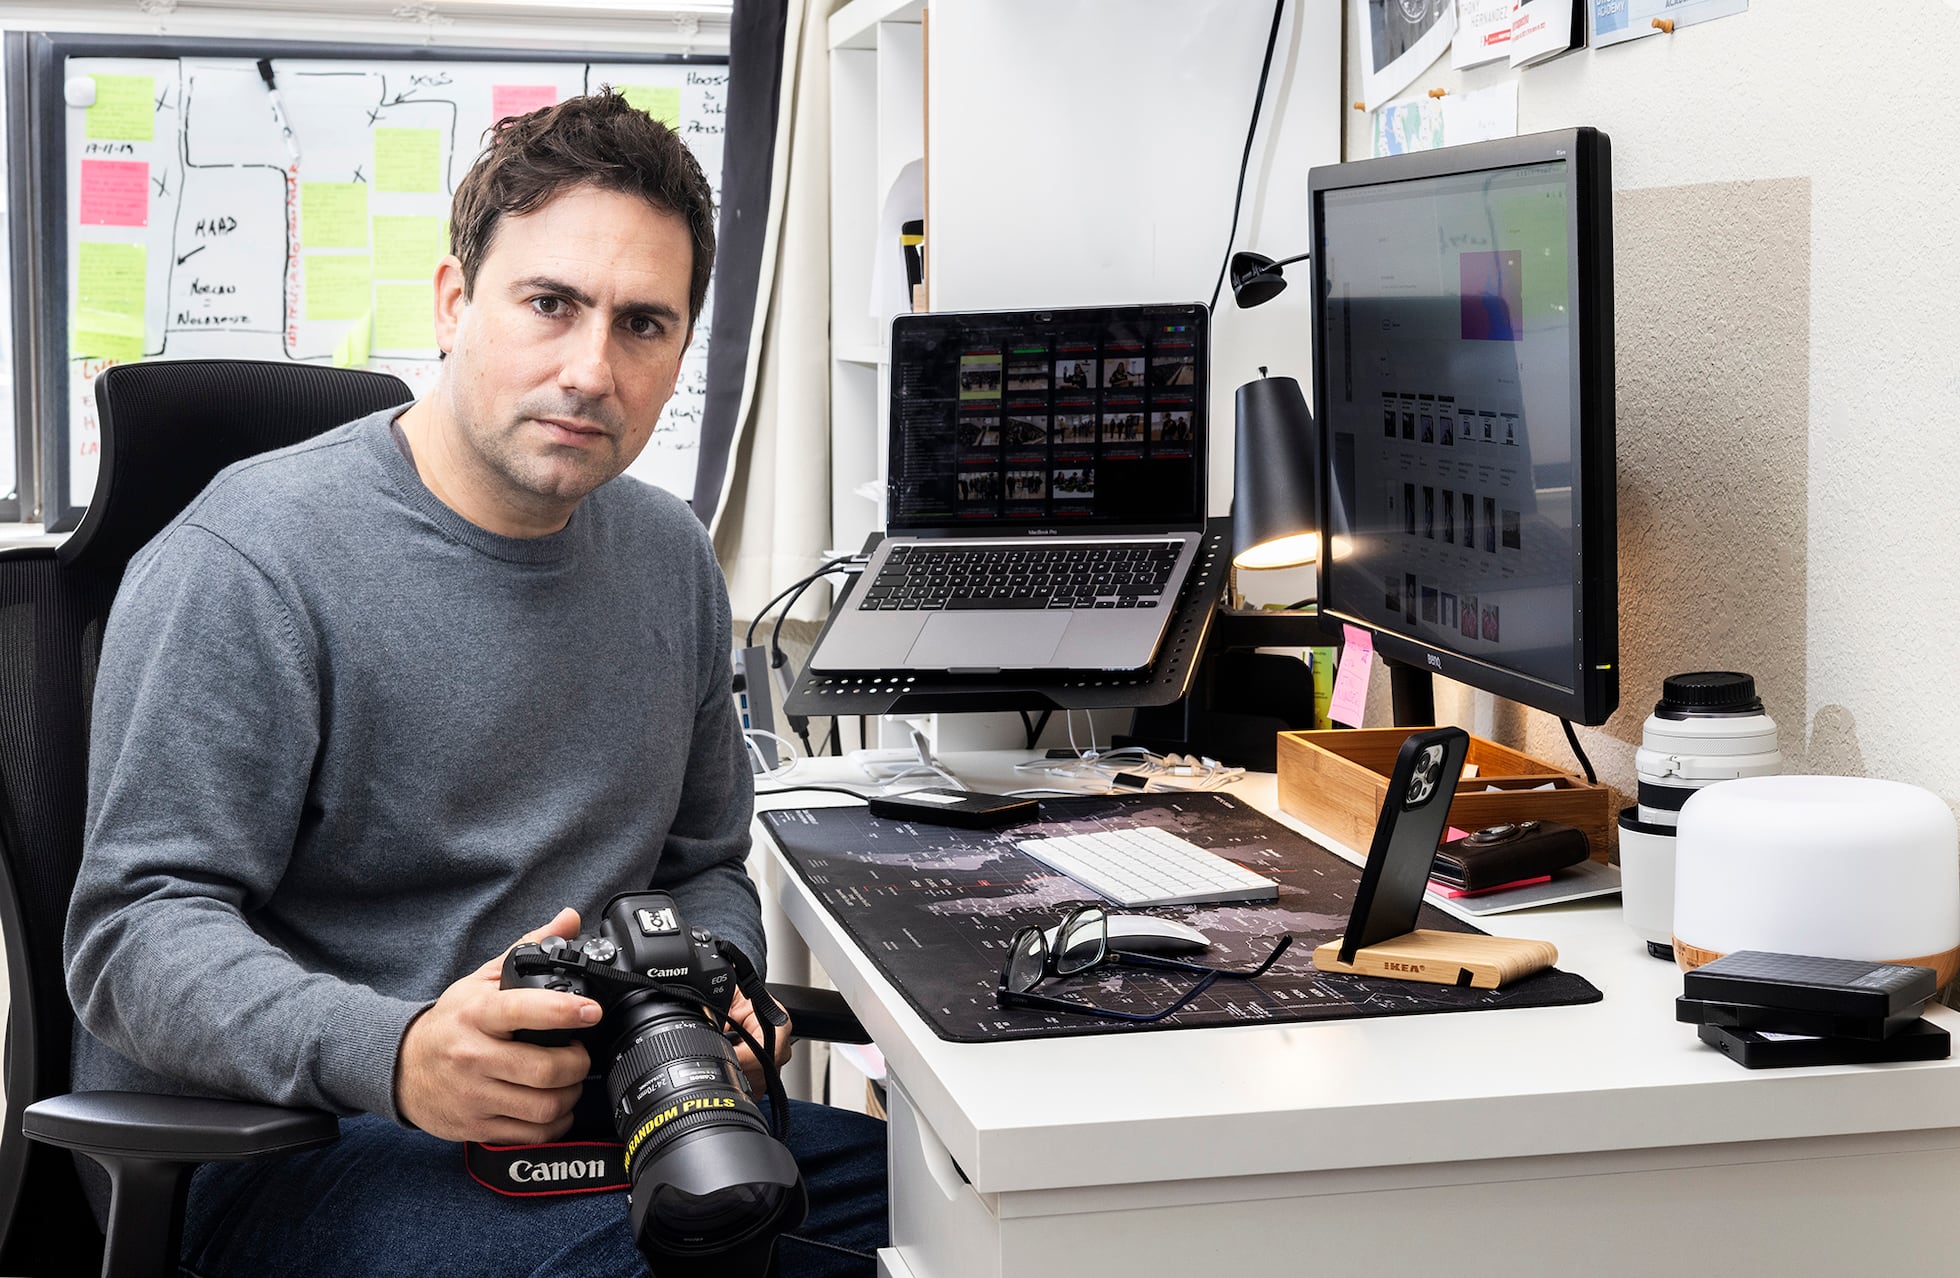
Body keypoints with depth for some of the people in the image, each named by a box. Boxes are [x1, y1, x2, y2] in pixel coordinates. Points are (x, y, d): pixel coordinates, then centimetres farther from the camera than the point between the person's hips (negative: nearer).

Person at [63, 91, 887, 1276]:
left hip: (581, 1123, 7)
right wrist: (394, 1055, -34)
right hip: (272, 1154, -6)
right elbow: (138, 931, -17)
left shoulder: (671, 558, 10)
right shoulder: (248, 560, -13)